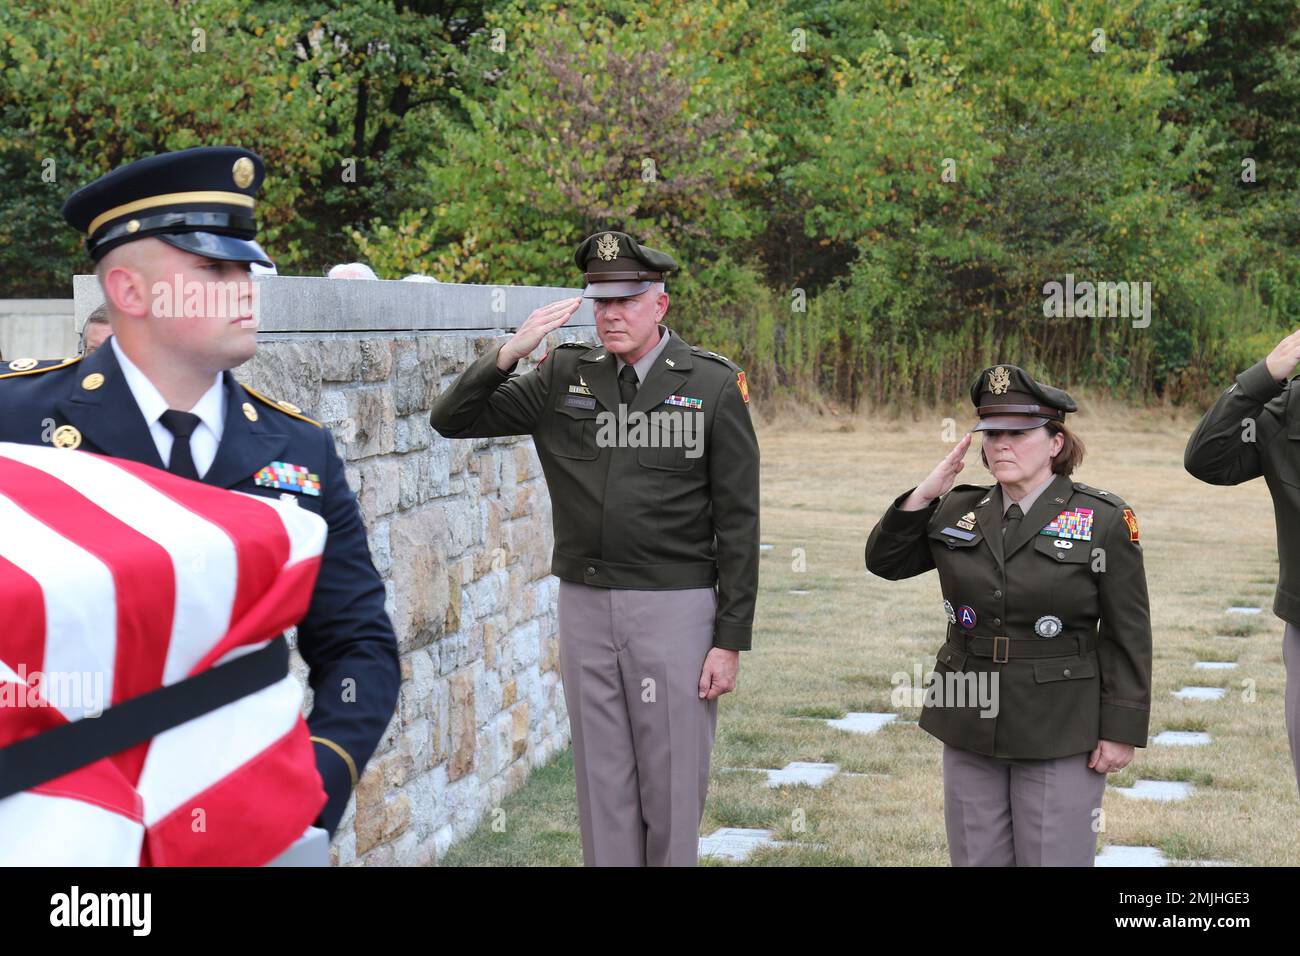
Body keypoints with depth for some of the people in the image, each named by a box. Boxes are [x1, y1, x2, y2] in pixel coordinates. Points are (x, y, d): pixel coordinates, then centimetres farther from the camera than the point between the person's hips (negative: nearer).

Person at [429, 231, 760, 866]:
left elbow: (738, 521, -4)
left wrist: (730, 640, -7)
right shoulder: (564, 376, 5)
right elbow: (452, 421, 4)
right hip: (584, 603, 3)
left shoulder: (712, 385, -4)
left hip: (675, 606, -3)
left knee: (672, 786, 3)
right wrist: (510, 353, -12)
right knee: (602, 784, 11)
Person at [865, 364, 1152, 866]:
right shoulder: (958, 511, 6)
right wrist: (923, 495, -4)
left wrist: (1120, 731, -10)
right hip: (970, 727, 5)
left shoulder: (1104, 520, -7)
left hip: (1059, 732, -5)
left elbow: (1129, 635, -7)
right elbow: (884, 561, 10)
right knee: (977, 860, 12)